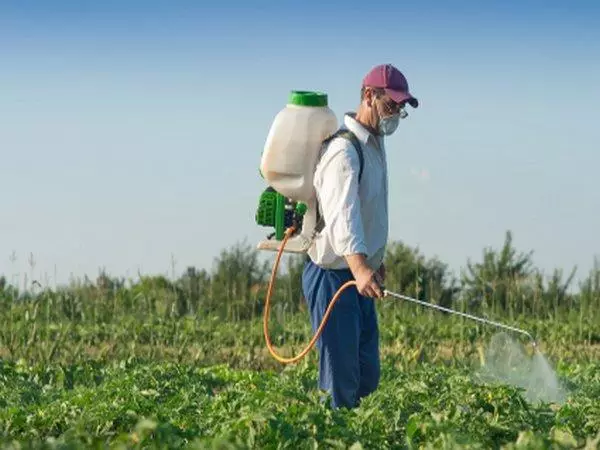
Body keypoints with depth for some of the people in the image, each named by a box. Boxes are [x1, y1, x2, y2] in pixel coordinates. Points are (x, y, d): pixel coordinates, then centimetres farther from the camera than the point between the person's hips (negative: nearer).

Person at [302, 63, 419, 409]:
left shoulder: (375, 144, 13)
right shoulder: (345, 151, -20)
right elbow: (340, 215, -35)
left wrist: (378, 260, 30)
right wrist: (360, 268, -50)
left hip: (359, 276, 10)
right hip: (333, 276, -10)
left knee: (367, 377, 11)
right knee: (341, 381, -11)